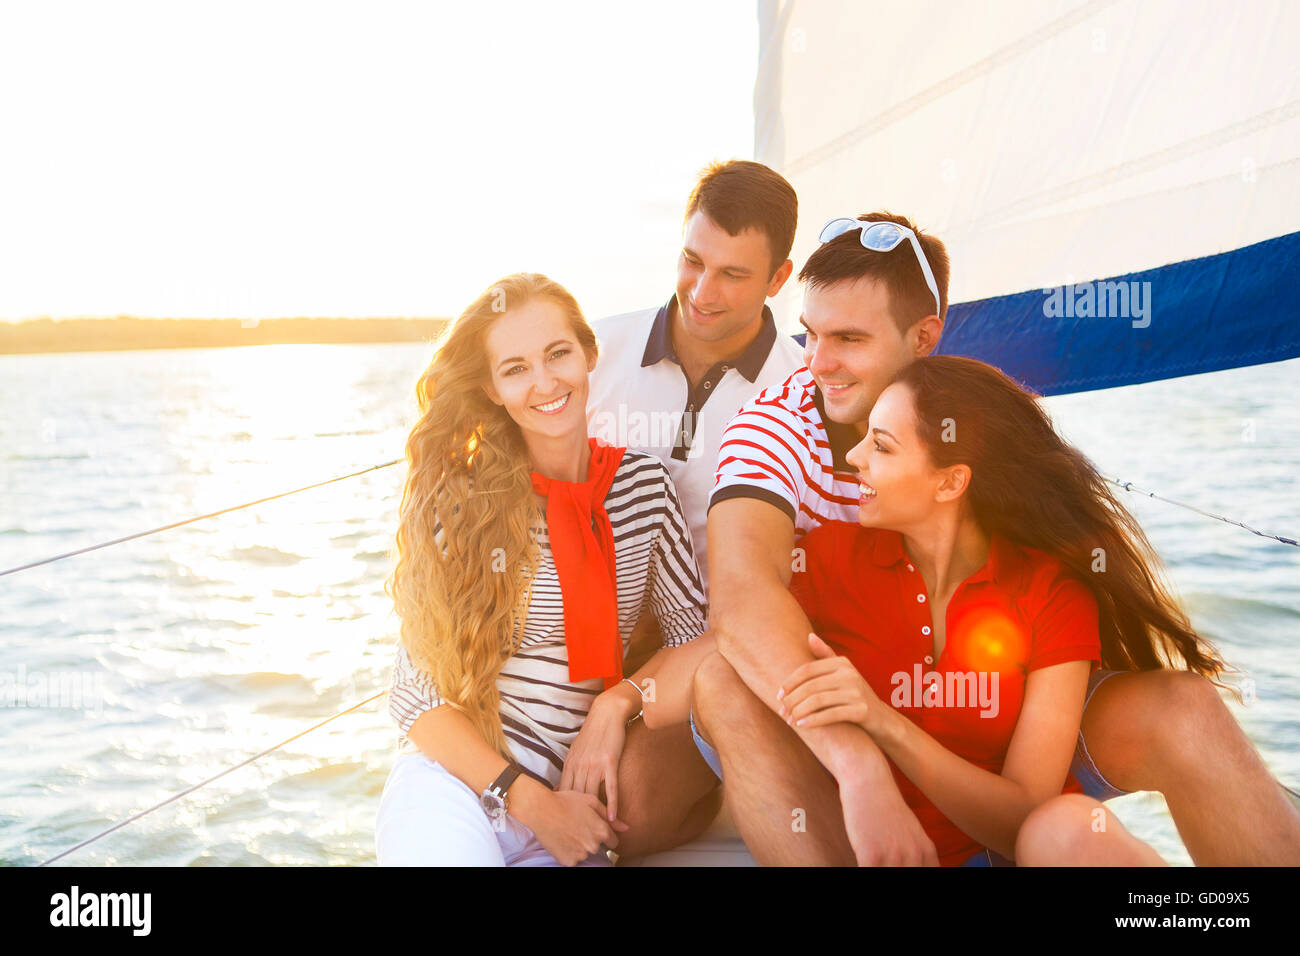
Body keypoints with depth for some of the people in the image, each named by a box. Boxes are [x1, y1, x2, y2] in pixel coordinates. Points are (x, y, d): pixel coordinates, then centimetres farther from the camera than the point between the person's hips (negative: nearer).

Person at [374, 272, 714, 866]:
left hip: (575, 791, 4)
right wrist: (532, 803, -12)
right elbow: (418, 691, -4)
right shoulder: (461, 504, -4)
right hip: (459, 772, -4)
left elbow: (696, 636, 5)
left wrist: (615, 704, -13)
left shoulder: (644, 483, 5)